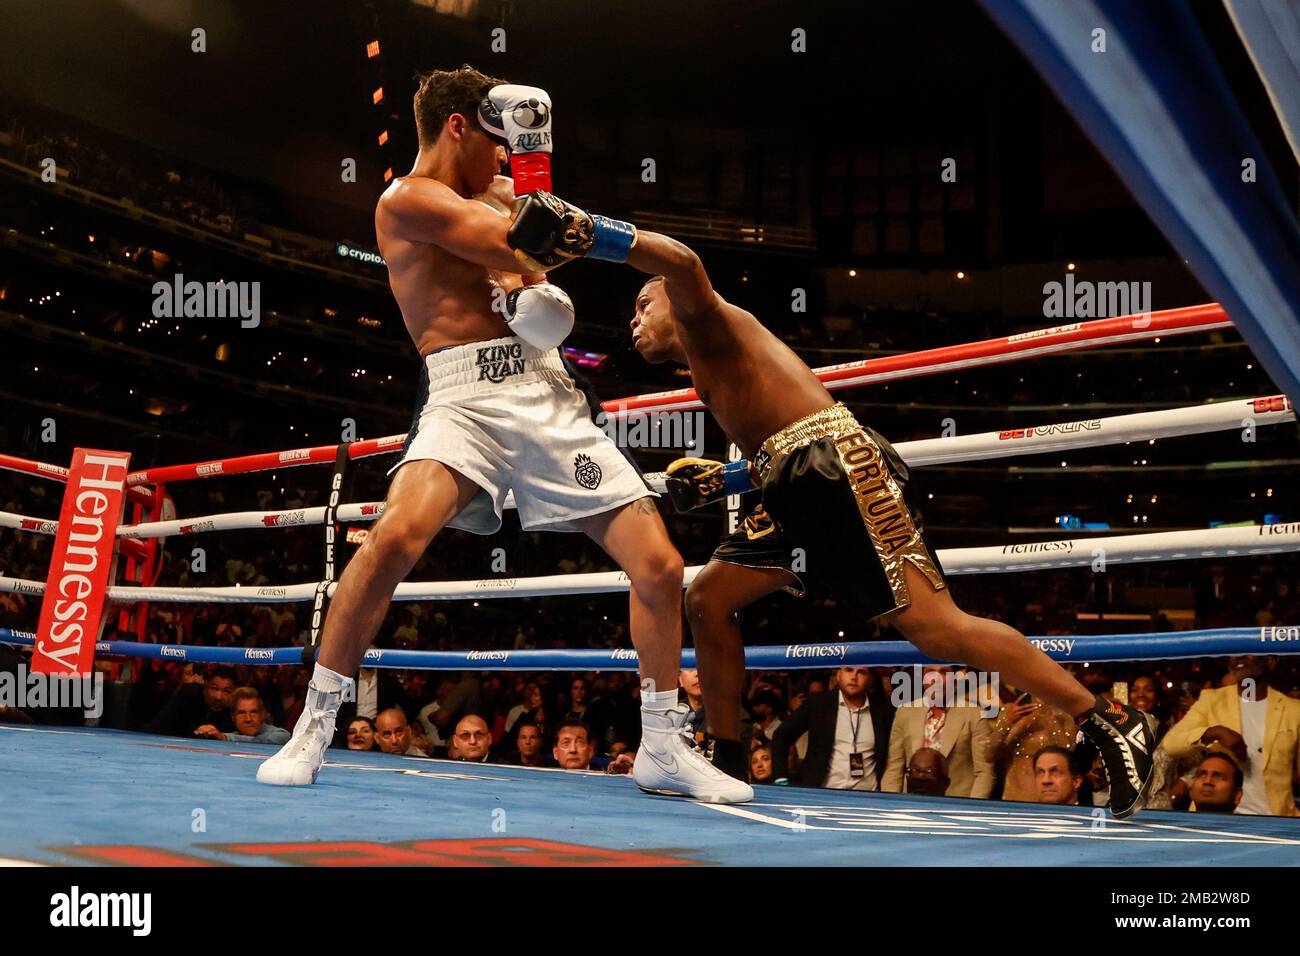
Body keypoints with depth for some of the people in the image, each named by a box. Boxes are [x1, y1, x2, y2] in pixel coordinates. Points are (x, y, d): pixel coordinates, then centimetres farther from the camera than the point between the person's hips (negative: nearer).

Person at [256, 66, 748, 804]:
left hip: (548, 395, 7)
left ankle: (665, 751, 15)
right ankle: (313, 730, -14)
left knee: (659, 564, 0)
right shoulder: (408, 199, -1)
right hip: (466, 396, -6)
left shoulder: (492, 192, 23)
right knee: (396, 535, -31)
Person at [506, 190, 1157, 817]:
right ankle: (728, 763, 16)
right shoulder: (713, 374, 31)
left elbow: (681, 260, -18)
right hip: (796, 490, 10)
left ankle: (1110, 723, -11)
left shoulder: (706, 320, 6)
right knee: (707, 601, 10)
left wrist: (582, 230, -20)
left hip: (840, 470, -10)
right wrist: (721, 480, 25)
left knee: (936, 628, -15)